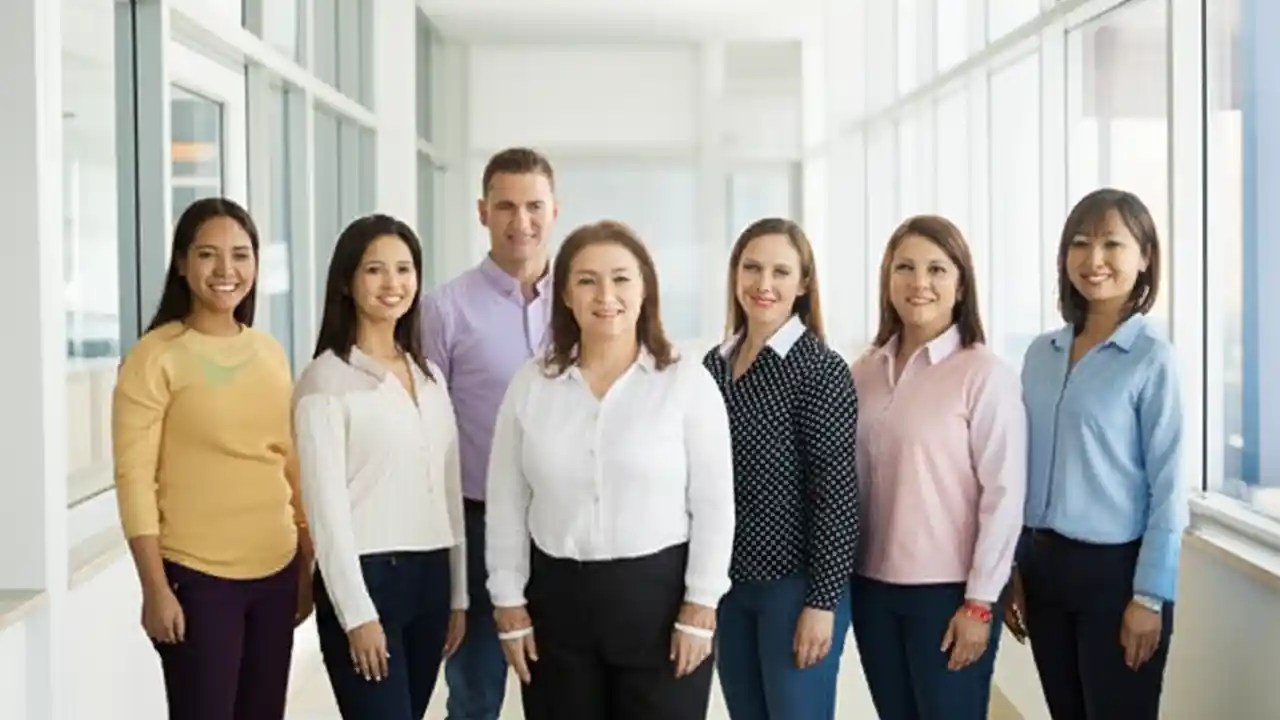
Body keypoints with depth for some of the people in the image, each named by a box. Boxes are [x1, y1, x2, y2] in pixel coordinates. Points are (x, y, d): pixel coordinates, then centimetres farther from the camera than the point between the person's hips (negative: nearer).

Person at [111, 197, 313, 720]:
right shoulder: (156, 356, -8)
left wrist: (308, 567, 12)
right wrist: (156, 589, -14)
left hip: (276, 573, 5)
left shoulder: (270, 352, 8)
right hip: (195, 578, -5)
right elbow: (133, 478, -10)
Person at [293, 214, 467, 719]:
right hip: (365, 577, -6)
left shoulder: (429, 375, 13)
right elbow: (326, 506, -11)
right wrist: (357, 613, -14)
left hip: (429, 577, 6)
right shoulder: (325, 380, -7)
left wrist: (458, 593, 12)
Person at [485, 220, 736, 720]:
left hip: (658, 593, -2)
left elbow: (713, 505, -4)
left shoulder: (688, 383, -5)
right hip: (557, 596, 3)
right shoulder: (530, 385, 2)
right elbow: (506, 505, 6)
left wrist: (701, 606, -8)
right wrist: (508, 603, 4)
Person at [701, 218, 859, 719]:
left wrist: (823, 599, -16)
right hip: (726, 581, 6)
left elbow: (836, 490, -13)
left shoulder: (820, 369, -11)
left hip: (795, 583, -6)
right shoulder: (715, 364, 6)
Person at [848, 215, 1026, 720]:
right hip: (872, 585, 5)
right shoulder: (863, 372, 6)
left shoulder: (984, 374, -10)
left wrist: (979, 602, -12)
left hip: (948, 589, -5)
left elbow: (1004, 494, -11)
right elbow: (849, 479, 10)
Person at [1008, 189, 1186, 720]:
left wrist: (1149, 596, -13)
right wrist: (1013, 569, 10)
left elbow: (1167, 486, -11)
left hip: (1115, 567, -5)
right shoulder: (1042, 352, 6)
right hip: (1043, 564, 5)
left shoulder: (1151, 358, -10)